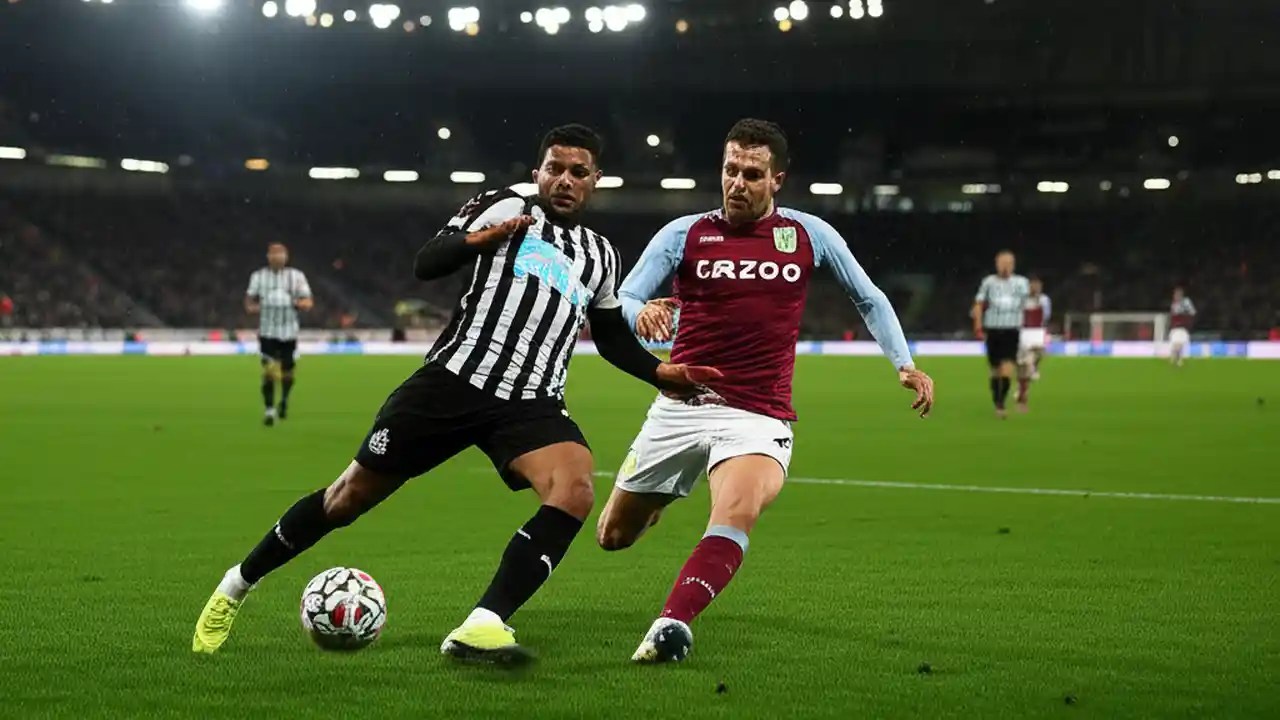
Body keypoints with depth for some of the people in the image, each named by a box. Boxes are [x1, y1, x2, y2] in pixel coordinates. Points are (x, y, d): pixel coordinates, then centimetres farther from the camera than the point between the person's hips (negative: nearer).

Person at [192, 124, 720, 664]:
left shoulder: (600, 255, 21)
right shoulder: (503, 207, 6)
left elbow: (613, 336, 32)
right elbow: (426, 264, -4)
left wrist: (659, 372, 16)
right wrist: (478, 239, -22)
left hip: (531, 406, 3)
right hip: (453, 381, -3)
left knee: (575, 490, -27)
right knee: (351, 496, 3)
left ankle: (480, 628, -32)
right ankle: (237, 585, 24)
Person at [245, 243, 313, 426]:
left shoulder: (297, 276, 5)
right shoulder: (258, 276, 7)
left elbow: (308, 303, 4)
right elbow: (249, 303, 12)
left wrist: (299, 303, -19)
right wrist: (255, 308, -11)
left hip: (289, 333, 1)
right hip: (267, 332, -1)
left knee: (287, 372, 8)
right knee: (269, 372, -12)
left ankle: (284, 400, 36)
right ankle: (269, 410, -4)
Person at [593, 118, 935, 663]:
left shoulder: (809, 235, 5)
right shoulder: (684, 234, 2)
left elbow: (869, 299, 17)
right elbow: (619, 301, -4)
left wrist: (905, 364, 5)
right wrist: (642, 313, -28)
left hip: (760, 417, -2)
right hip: (680, 408, 2)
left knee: (736, 514, -33)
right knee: (614, 536, 11)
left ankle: (672, 625, -39)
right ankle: (654, 497, 46)